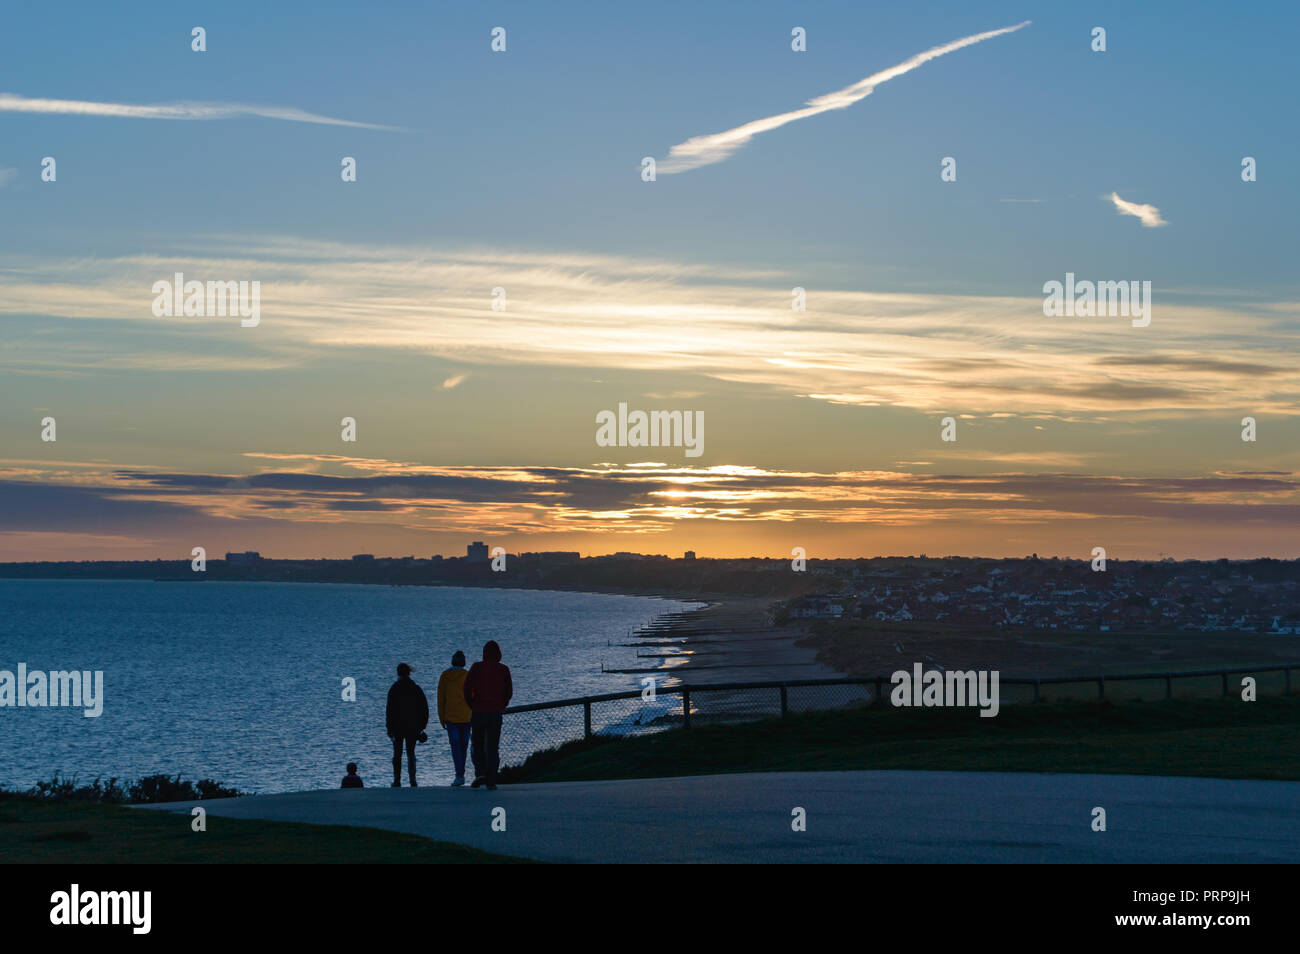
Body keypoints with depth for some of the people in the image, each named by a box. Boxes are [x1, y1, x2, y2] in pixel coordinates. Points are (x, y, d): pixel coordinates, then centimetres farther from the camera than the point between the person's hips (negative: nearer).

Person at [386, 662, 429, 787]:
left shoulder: (394, 689, -8)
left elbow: (390, 710, -9)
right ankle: (413, 781, -3)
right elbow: (424, 709, 5)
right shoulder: (416, 689, 2)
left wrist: (389, 728, -4)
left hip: (398, 726, -3)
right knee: (411, 753, 9)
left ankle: (397, 781, 4)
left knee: (397, 754, 7)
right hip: (413, 727, 3)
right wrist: (422, 726, 12)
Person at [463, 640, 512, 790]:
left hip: (478, 712, -1)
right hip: (496, 713, 1)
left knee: (478, 745, 15)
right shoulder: (504, 670, 1)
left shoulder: (476, 667, -3)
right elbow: (509, 692, 2)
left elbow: (467, 688, -7)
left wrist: (472, 706, 5)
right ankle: (491, 782, -2)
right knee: (492, 748, 4)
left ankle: (480, 773, -4)